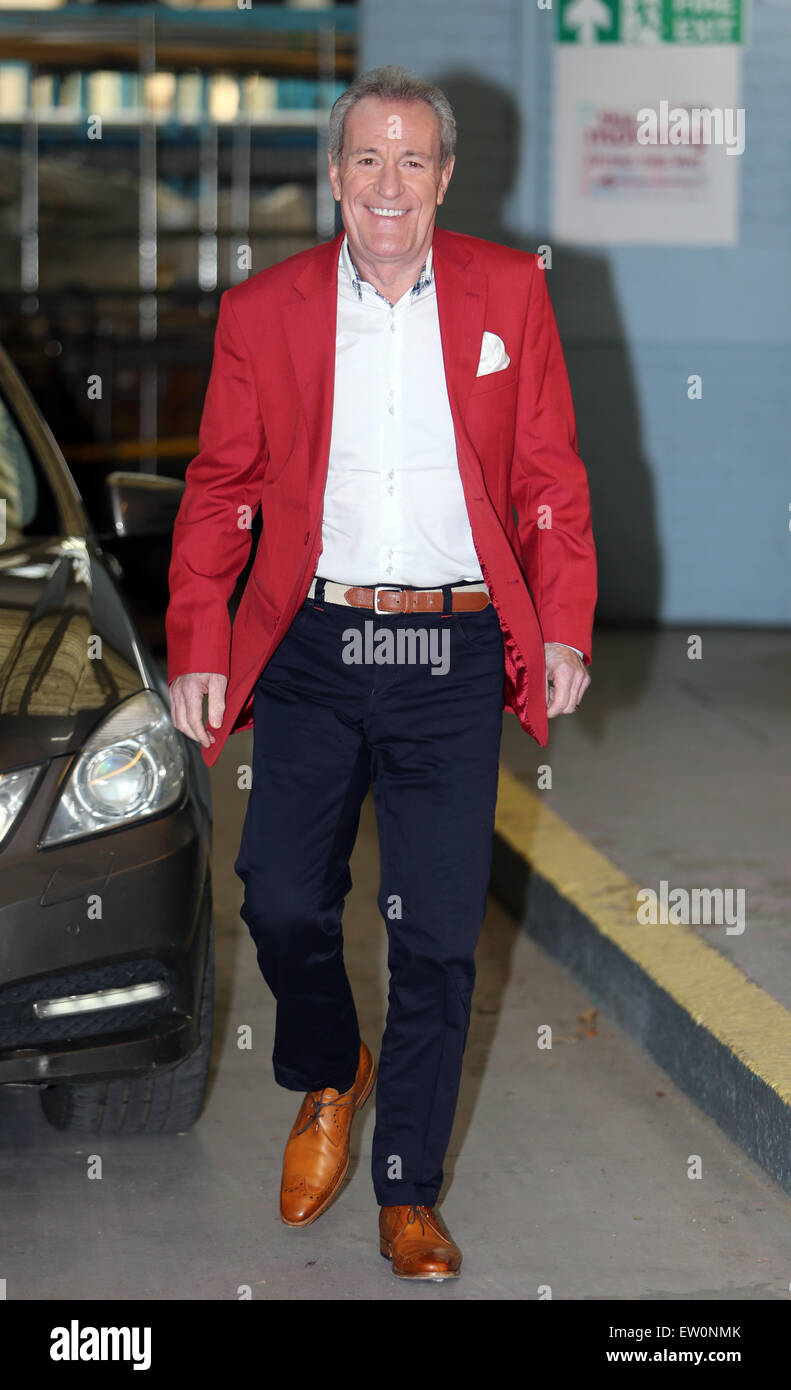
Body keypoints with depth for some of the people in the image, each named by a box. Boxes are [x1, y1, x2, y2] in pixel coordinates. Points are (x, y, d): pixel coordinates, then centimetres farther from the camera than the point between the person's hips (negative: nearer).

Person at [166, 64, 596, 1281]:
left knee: (438, 938, 2)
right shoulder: (264, 309, 4)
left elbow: (550, 477, 5)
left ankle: (408, 1195, 17)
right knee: (283, 902, 0)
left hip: (454, 654, 0)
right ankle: (329, 1080, 33)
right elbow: (219, 491, 6)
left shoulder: (508, 292, 4)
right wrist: (198, 648, -2)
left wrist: (563, 628, -4)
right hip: (313, 646, 1)